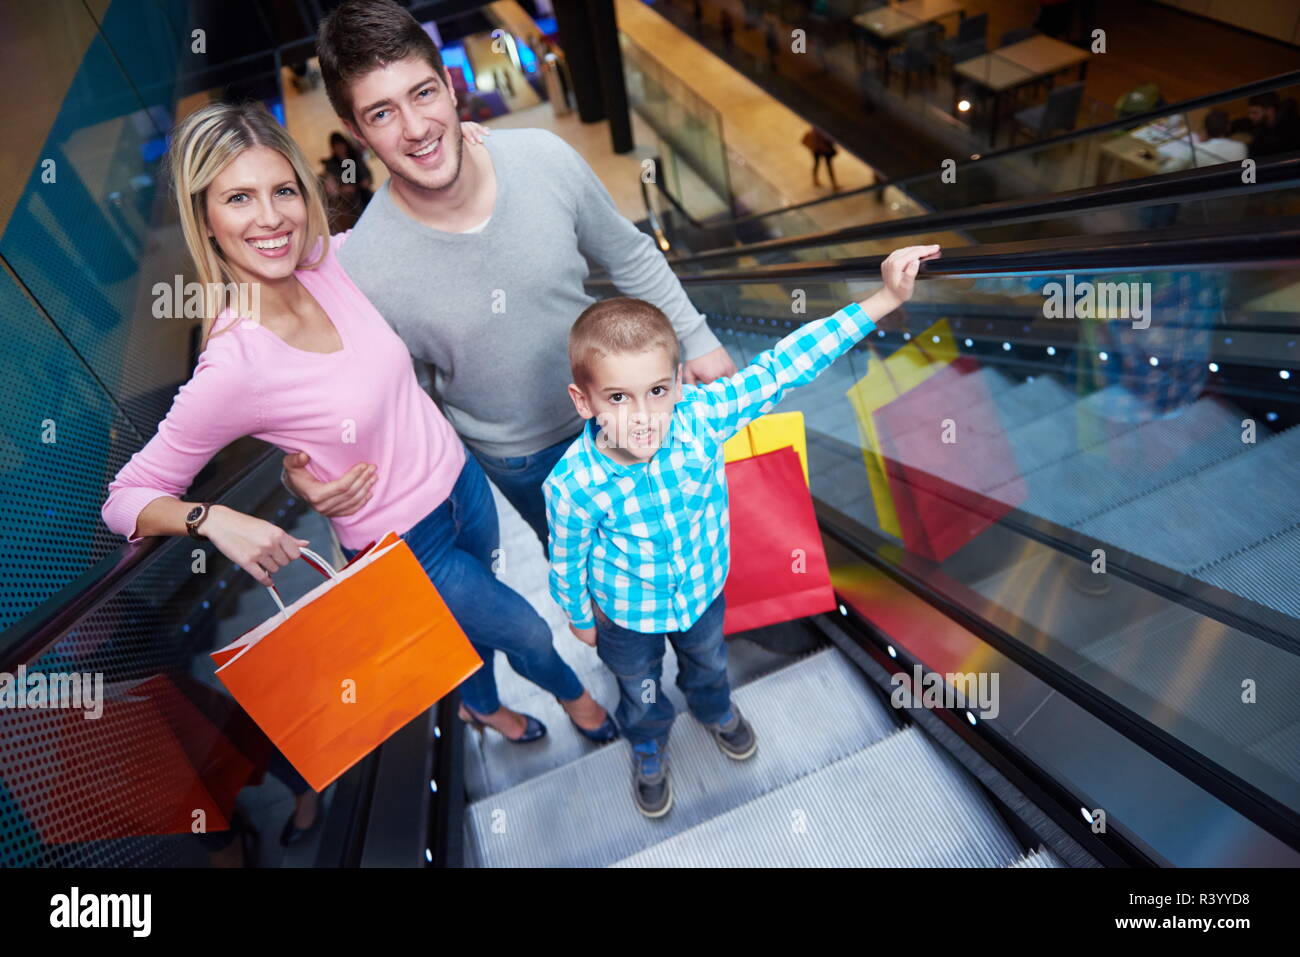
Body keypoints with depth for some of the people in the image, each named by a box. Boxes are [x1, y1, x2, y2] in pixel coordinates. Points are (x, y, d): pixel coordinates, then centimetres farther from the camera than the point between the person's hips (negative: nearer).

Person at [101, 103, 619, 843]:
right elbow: (127, 497, -16)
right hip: (405, 546, -5)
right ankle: (572, 694, 54)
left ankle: (483, 705, 65)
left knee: (474, 620, 31)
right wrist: (213, 518, -34)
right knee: (527, 631, 17)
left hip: (463, 485, 5)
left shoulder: (334, 262, -13)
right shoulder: (233, 370, -28)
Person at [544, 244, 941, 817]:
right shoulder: (575, 485, -37)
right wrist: (579, 618, 0)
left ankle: (715, 710, 73)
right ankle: (649, 752, 65)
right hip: (627, 617, -2)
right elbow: (566, 560, -18)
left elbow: (782, 368, -32)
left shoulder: (701, 415, -33)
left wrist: (882, 300, -37)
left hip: (703, 590, 3)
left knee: (709, 662, 35)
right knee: (641, 695, 29)